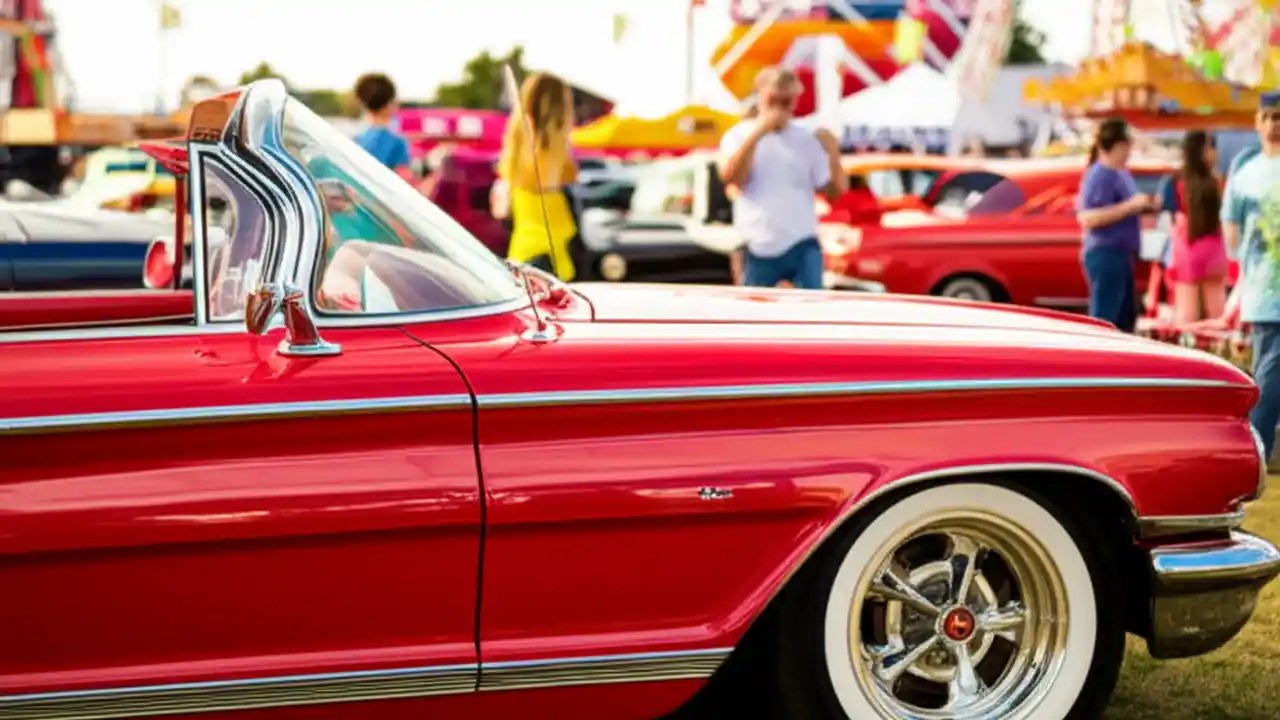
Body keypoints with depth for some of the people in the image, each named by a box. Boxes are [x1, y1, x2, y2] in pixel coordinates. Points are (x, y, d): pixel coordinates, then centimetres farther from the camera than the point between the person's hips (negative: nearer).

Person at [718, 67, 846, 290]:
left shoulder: (806, 140, 6)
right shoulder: (739, 135, 3)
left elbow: (834, 192, 6)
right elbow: (730, 177, -16)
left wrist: (833, 153, -10)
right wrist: (757, 133, -18)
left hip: (802, 245, 1)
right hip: (758, 247, -1)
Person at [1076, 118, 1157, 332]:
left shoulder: (1121, 174, 15)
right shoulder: (1099, 176, -15)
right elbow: (1087, 218, -25)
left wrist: (1143, 205, 11)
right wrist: (1131, 205, -24)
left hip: (1121, 255, 11)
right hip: (1105, 255, -11)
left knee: (1126, 319, 15)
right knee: (1103, 321, -11)